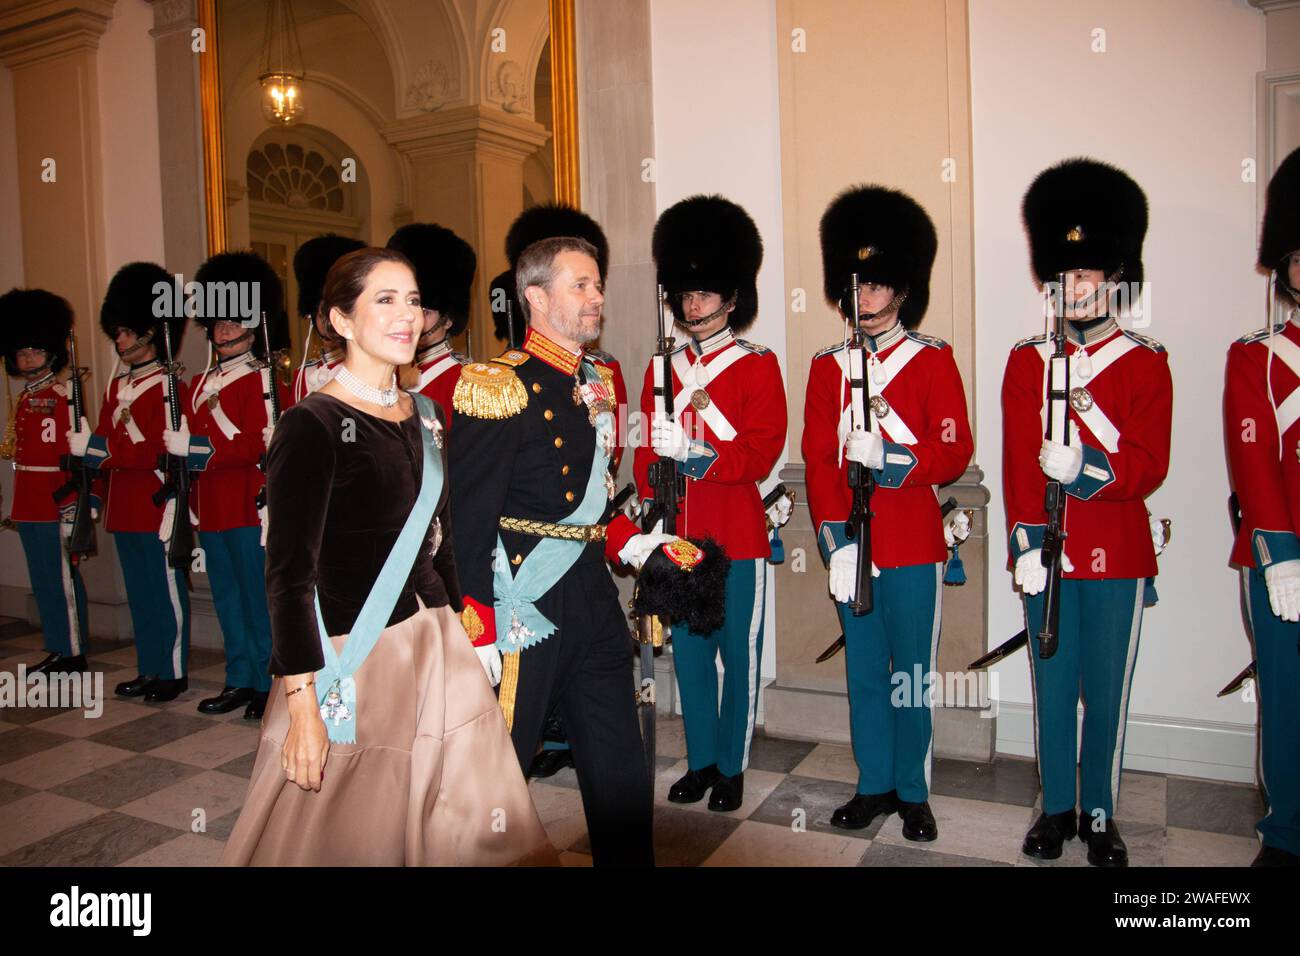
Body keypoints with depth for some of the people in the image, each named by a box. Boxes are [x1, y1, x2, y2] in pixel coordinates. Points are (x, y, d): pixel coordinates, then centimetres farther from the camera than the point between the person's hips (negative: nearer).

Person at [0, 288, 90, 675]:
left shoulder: (64, 395, -11)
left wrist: (72, 502, -20)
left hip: (56, 505, -9)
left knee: (63, 578, -2)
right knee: (43, 580, 14)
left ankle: (74, 654, 8)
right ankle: (57, 650, 23)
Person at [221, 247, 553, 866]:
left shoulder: (424, 415, 9)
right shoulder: (311, 425, -13)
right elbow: (288, 574, -15)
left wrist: (457, 627, 16)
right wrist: (302, 702, -19)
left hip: (438, 646, 7)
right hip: (354, 658, -7)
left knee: (464, 828, 14)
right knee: (353, 841, 8)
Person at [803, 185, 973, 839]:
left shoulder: (933, 360, 0)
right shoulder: (828, 366, 7)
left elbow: (955, 453, -6)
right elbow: (819, 459, 0)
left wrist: (890, 460, -23)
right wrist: (835, 542, -10)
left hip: (912, 543, -2)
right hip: (850, 543, 3)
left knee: (911, 672, 7)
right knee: (863, 670, 12)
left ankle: (913, 792, 23)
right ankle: (874, 785, 27)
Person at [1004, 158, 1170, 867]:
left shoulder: (1146, 364, 1)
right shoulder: (1026, 362, 5)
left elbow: (1149, 467, -7)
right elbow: (1017, 463, -2)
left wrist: (1082, 471, -24)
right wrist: (1026, 544, -11)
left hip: (1117, 553, -1)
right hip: (1047, 551, 1)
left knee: (1107, 690, 7)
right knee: (1053, 685, 10)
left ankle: (1100, 816, 24)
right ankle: (1057, 810, 25)